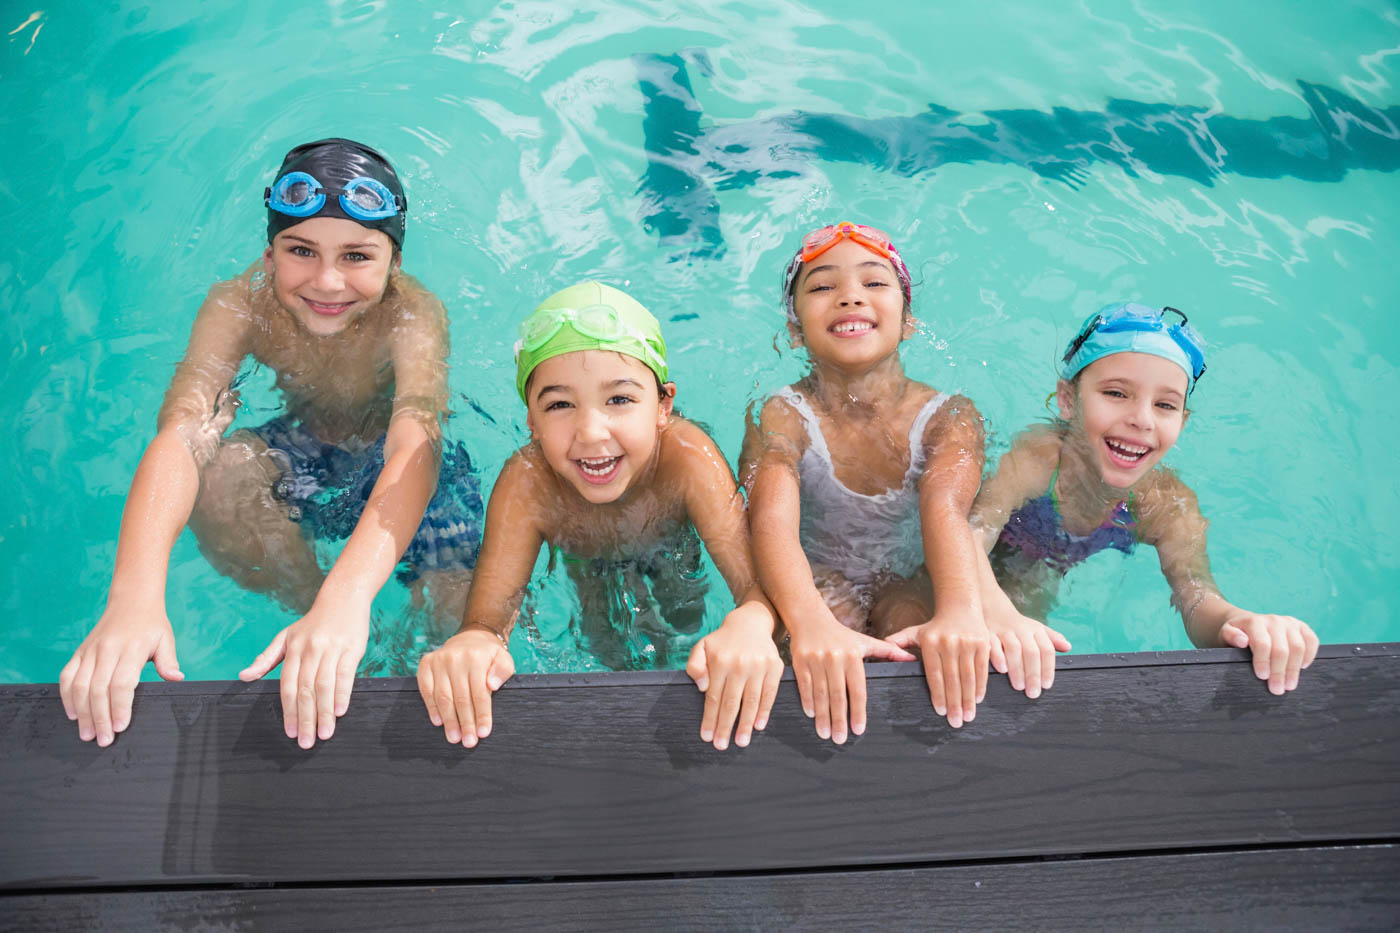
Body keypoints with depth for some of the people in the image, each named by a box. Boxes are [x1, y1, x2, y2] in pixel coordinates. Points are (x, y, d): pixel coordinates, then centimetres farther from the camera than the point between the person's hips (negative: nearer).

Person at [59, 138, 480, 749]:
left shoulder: (414, 316, -32)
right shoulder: (239, 306, -26)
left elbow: (415, 447, -49)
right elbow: (181, 433, -41)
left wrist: (347, 596, -67)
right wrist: (134, 595, -59)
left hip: (397, 473, -1)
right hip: (303, 454, 2)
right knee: (216, 474, -31)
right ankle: (309, 605, -8)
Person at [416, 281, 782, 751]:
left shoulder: (689, 458, -44)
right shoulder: (526, 487, -43)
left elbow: (760, 580, -48)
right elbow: (487, 616, -45)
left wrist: (749, 623, -75)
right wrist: (475, 641, -72)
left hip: (671, 550, 0)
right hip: (589, 564, 0)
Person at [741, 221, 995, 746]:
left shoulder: (948, 418, -14)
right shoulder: (781, 418, -18)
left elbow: (946, 509, -34)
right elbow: (772, 520, -36)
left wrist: (960, 610, -56)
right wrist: (812, 623, -58)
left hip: (910, 581, 2)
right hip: (819, 582, -2)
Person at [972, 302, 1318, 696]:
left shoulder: (1169, 504, -26)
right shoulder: (1036, 460, -40)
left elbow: (1195, 595, -38)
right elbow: (968, 542, -55)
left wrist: (1235, 620, -65)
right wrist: (998, 613, -79)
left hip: (1037, 592, 3)